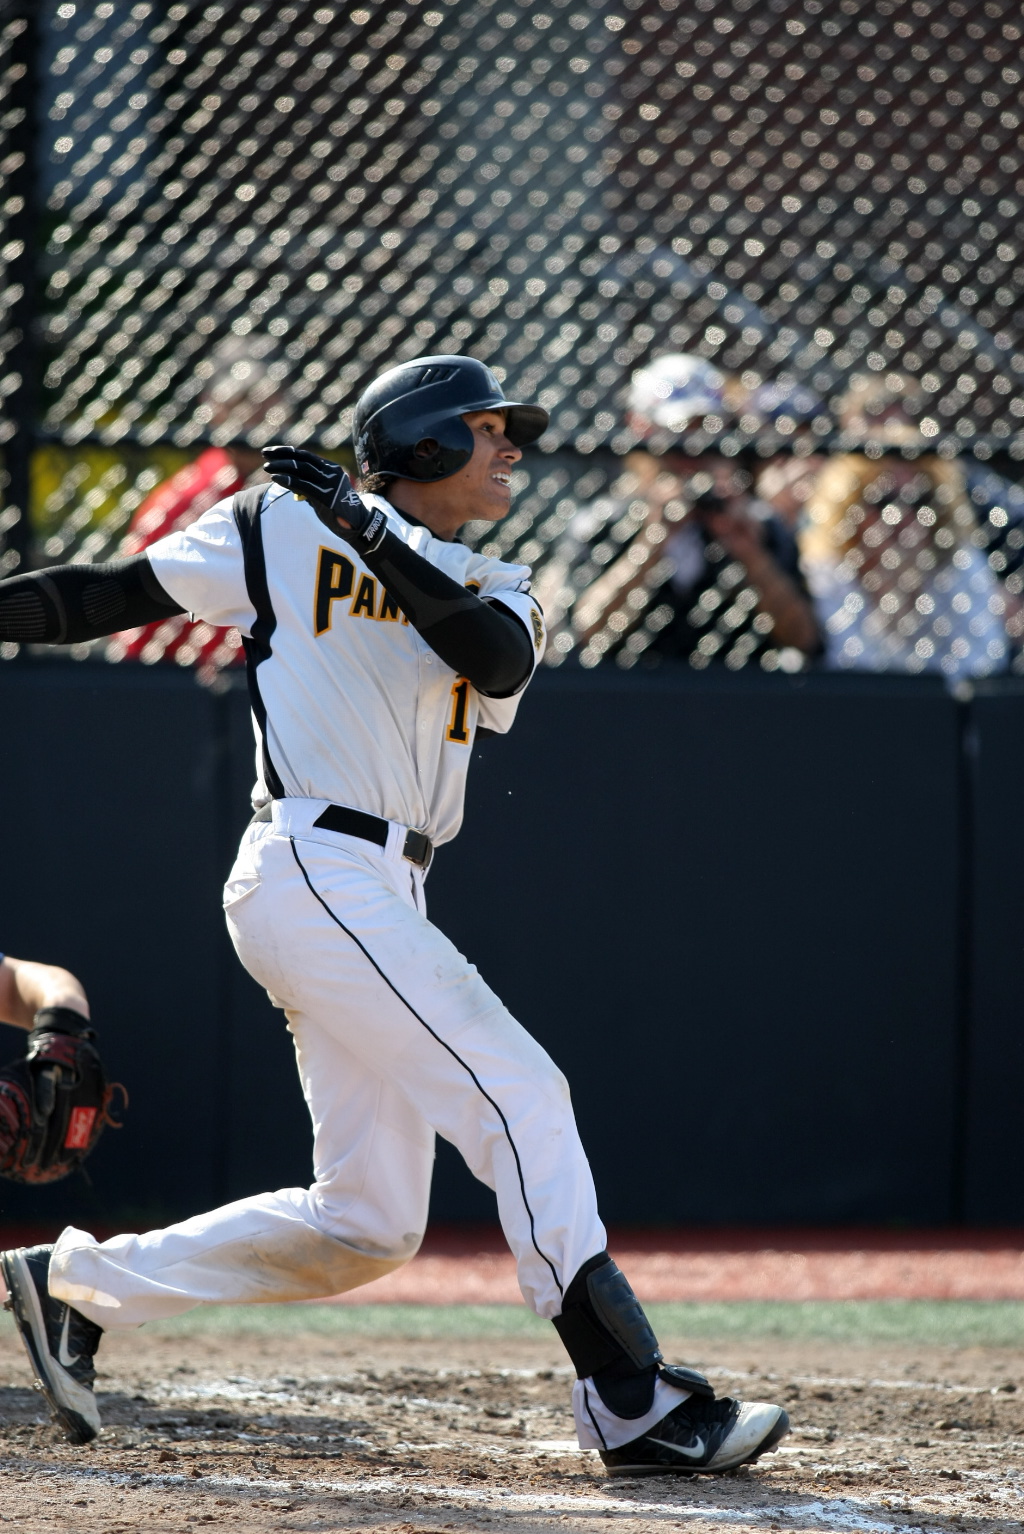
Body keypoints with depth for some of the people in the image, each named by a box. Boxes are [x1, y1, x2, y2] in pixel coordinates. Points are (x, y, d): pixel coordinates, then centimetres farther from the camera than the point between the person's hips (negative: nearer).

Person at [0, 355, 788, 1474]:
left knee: (366, 1224, 7)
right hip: (313, 869, -8)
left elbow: (497, 660, -7)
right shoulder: (282, 526, 2)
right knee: (520, 1097, -15)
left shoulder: (492, 589, 17)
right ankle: (634, 1404, -16)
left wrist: (371, 533, -18)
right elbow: (123, 592, 6)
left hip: (378, 900, 8)